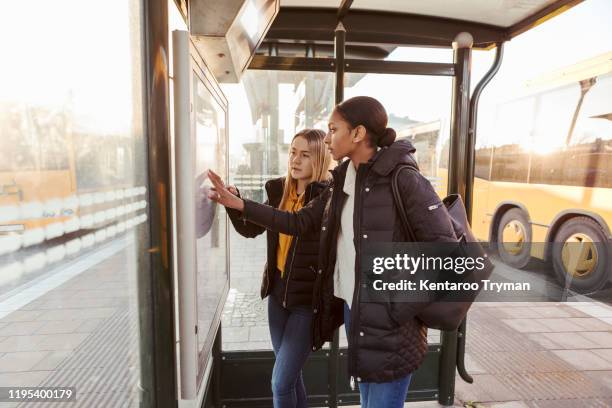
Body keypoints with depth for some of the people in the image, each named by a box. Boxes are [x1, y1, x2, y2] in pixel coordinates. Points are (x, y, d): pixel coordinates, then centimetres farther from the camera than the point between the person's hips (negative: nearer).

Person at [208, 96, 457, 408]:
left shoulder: (402, 178, -16)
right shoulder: (343, 181, 6)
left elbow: (445, 247, -15)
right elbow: (300, 223, 10)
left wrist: (407, 307, -12)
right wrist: (240, 204, 6)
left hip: (390, 321, -6)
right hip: (352, 309, 7)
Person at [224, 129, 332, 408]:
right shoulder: (280, 190, 3)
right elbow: (249, 229, 7)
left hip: (308, 299, -6)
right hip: (278, 292, 6)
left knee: (281, 382, 2)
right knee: (290, 374, 22)